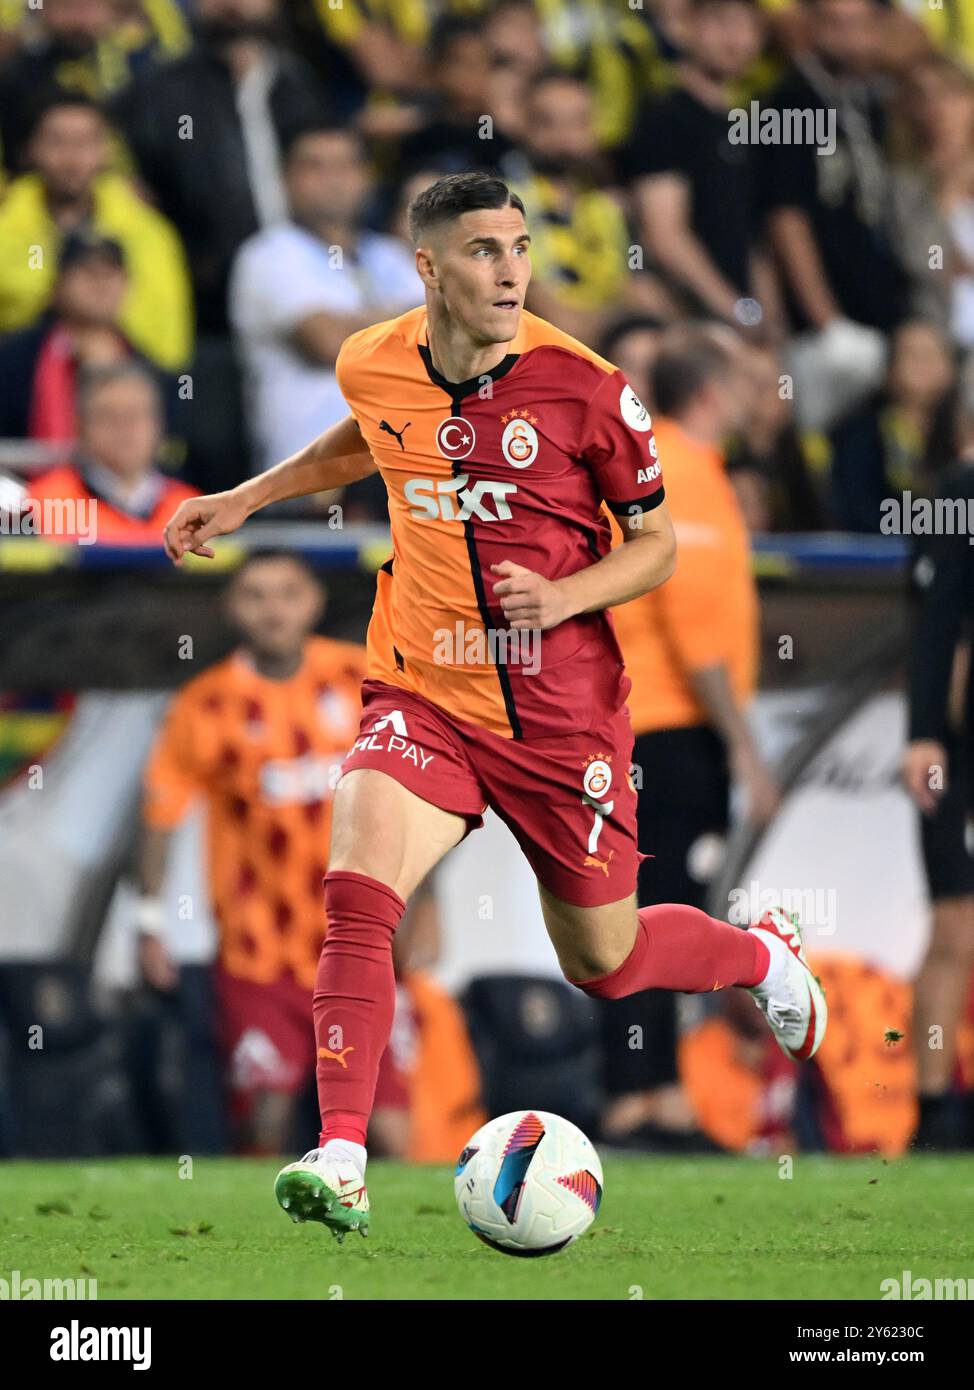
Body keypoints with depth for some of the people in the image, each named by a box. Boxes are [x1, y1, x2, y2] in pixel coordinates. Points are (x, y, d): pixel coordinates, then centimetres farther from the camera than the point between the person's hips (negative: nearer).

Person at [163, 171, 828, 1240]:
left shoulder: (582, 386, -14)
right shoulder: (373, 367, -3)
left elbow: (656, 542, -4)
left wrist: (565, 597, -22)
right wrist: (247, 499, 21)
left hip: (561, 709, -2)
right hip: (422, 696, 2)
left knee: (603, 963, 12)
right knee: (355, 894, -23)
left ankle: (763, 956, 45)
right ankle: (341, 1160, -22)